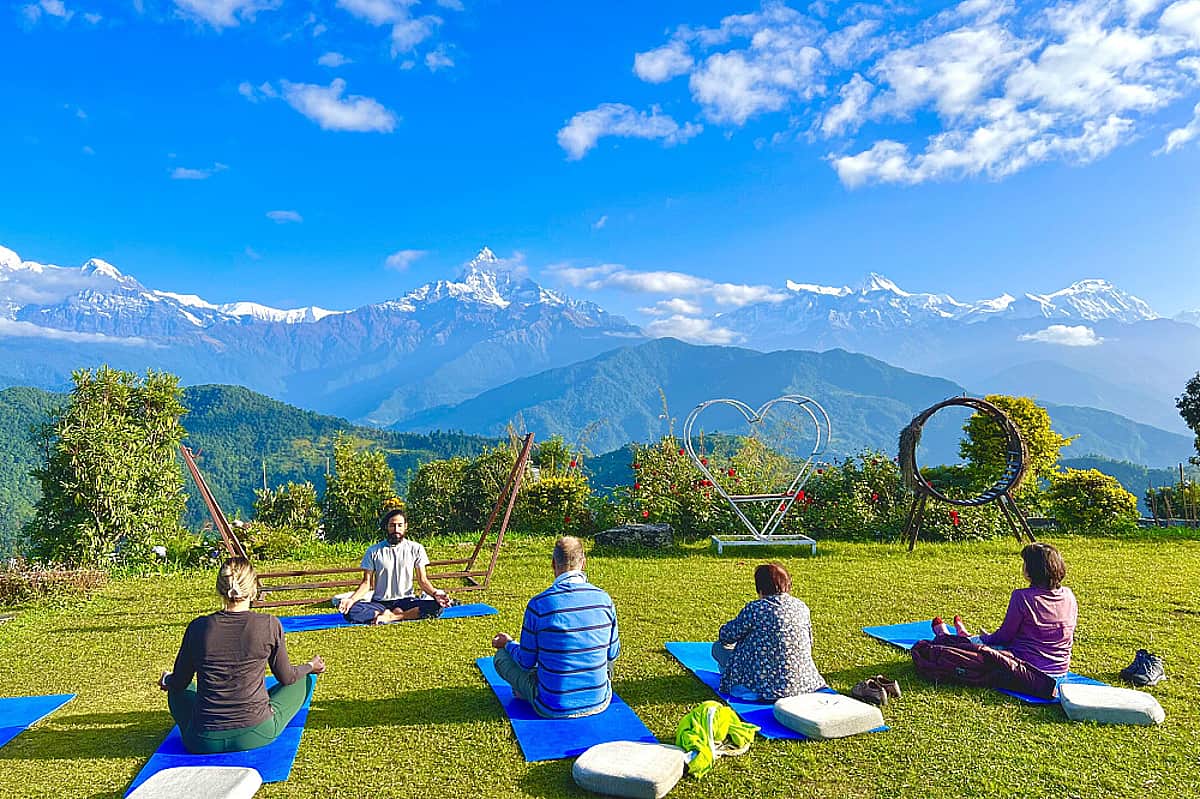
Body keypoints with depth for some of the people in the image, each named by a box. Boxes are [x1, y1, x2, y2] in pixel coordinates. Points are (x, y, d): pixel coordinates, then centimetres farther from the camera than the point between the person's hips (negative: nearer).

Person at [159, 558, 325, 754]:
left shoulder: (199, 627, -8)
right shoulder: (269, 625, -12)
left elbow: (179, 683, 6)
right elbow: (286, 678, 2)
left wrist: (167, 681, 31)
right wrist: (310, 667, 24)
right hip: (257, 735, -3)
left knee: (179, 691, 33)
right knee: (305, 679, 21)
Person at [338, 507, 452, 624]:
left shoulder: (416, 549, 4)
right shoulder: (373, 551, 5)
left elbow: (423, 580, 3)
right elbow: (367, 583, 4)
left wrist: (435, 593, -18)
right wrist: (351, 599, -15)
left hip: (406, 601, 0)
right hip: (380, 603, 0)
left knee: (436, 606, -30)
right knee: (350, 611, -31)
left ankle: (390, 617, -25)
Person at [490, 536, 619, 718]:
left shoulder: (539, 604, -16)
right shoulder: (604, 599, -7)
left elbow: (526, 663, -6)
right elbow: (612, 654, 6)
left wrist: (508, 644, 16)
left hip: (553, 708, -2)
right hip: (599, 702, 3)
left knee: (501, 656, 15)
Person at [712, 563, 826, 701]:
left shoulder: (754, 608, -14)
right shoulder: (802, 607, 1)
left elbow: (727, 635, -2)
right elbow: (809, 642, 15)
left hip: (763, 685, -6)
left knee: (718, 647, 11)